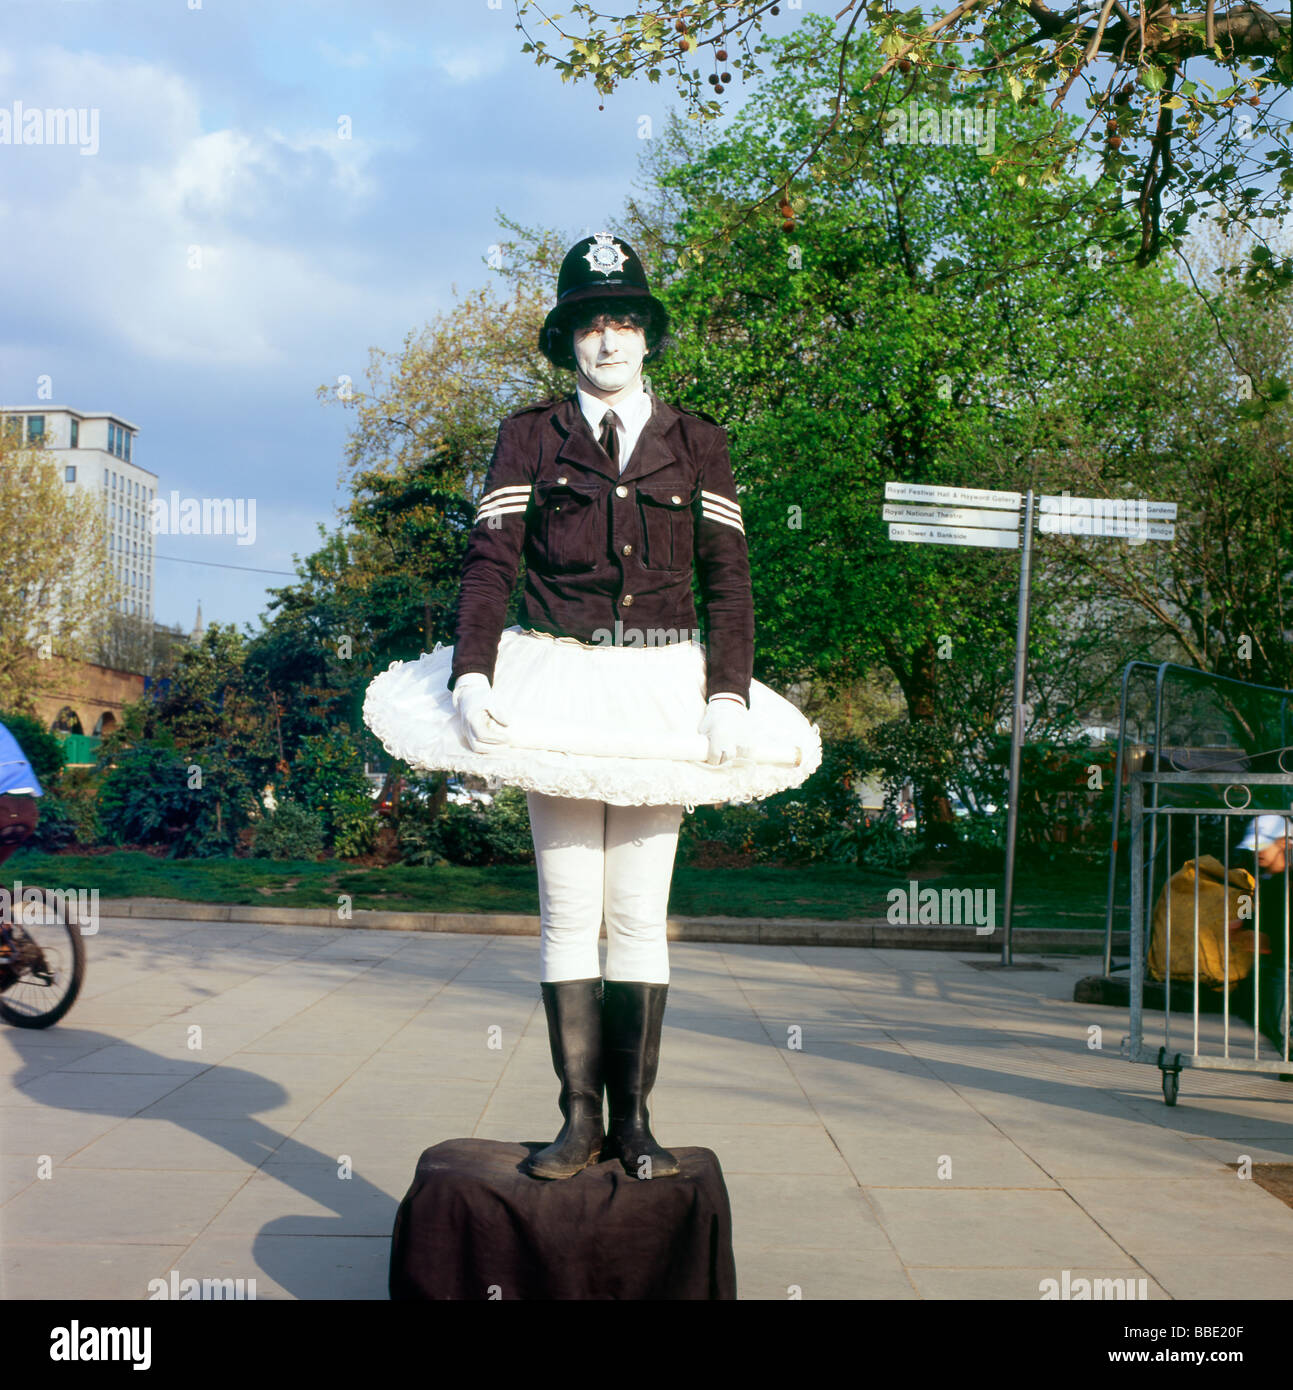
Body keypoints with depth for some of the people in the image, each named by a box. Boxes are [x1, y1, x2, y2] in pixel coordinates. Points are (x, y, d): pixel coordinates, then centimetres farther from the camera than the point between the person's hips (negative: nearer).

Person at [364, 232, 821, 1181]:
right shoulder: (531, 437, 7)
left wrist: (728, 695, -6)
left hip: (662, 690, 1)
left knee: (640, 914, 1)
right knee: (568, 910, 0)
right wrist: (472, 673, -14)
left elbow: (727, 578, 6)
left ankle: (634, 1118, 7)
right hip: (556, 684, 0)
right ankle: (579, 1117, 5)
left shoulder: (696, 443, 9)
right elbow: (490, 561, 0)